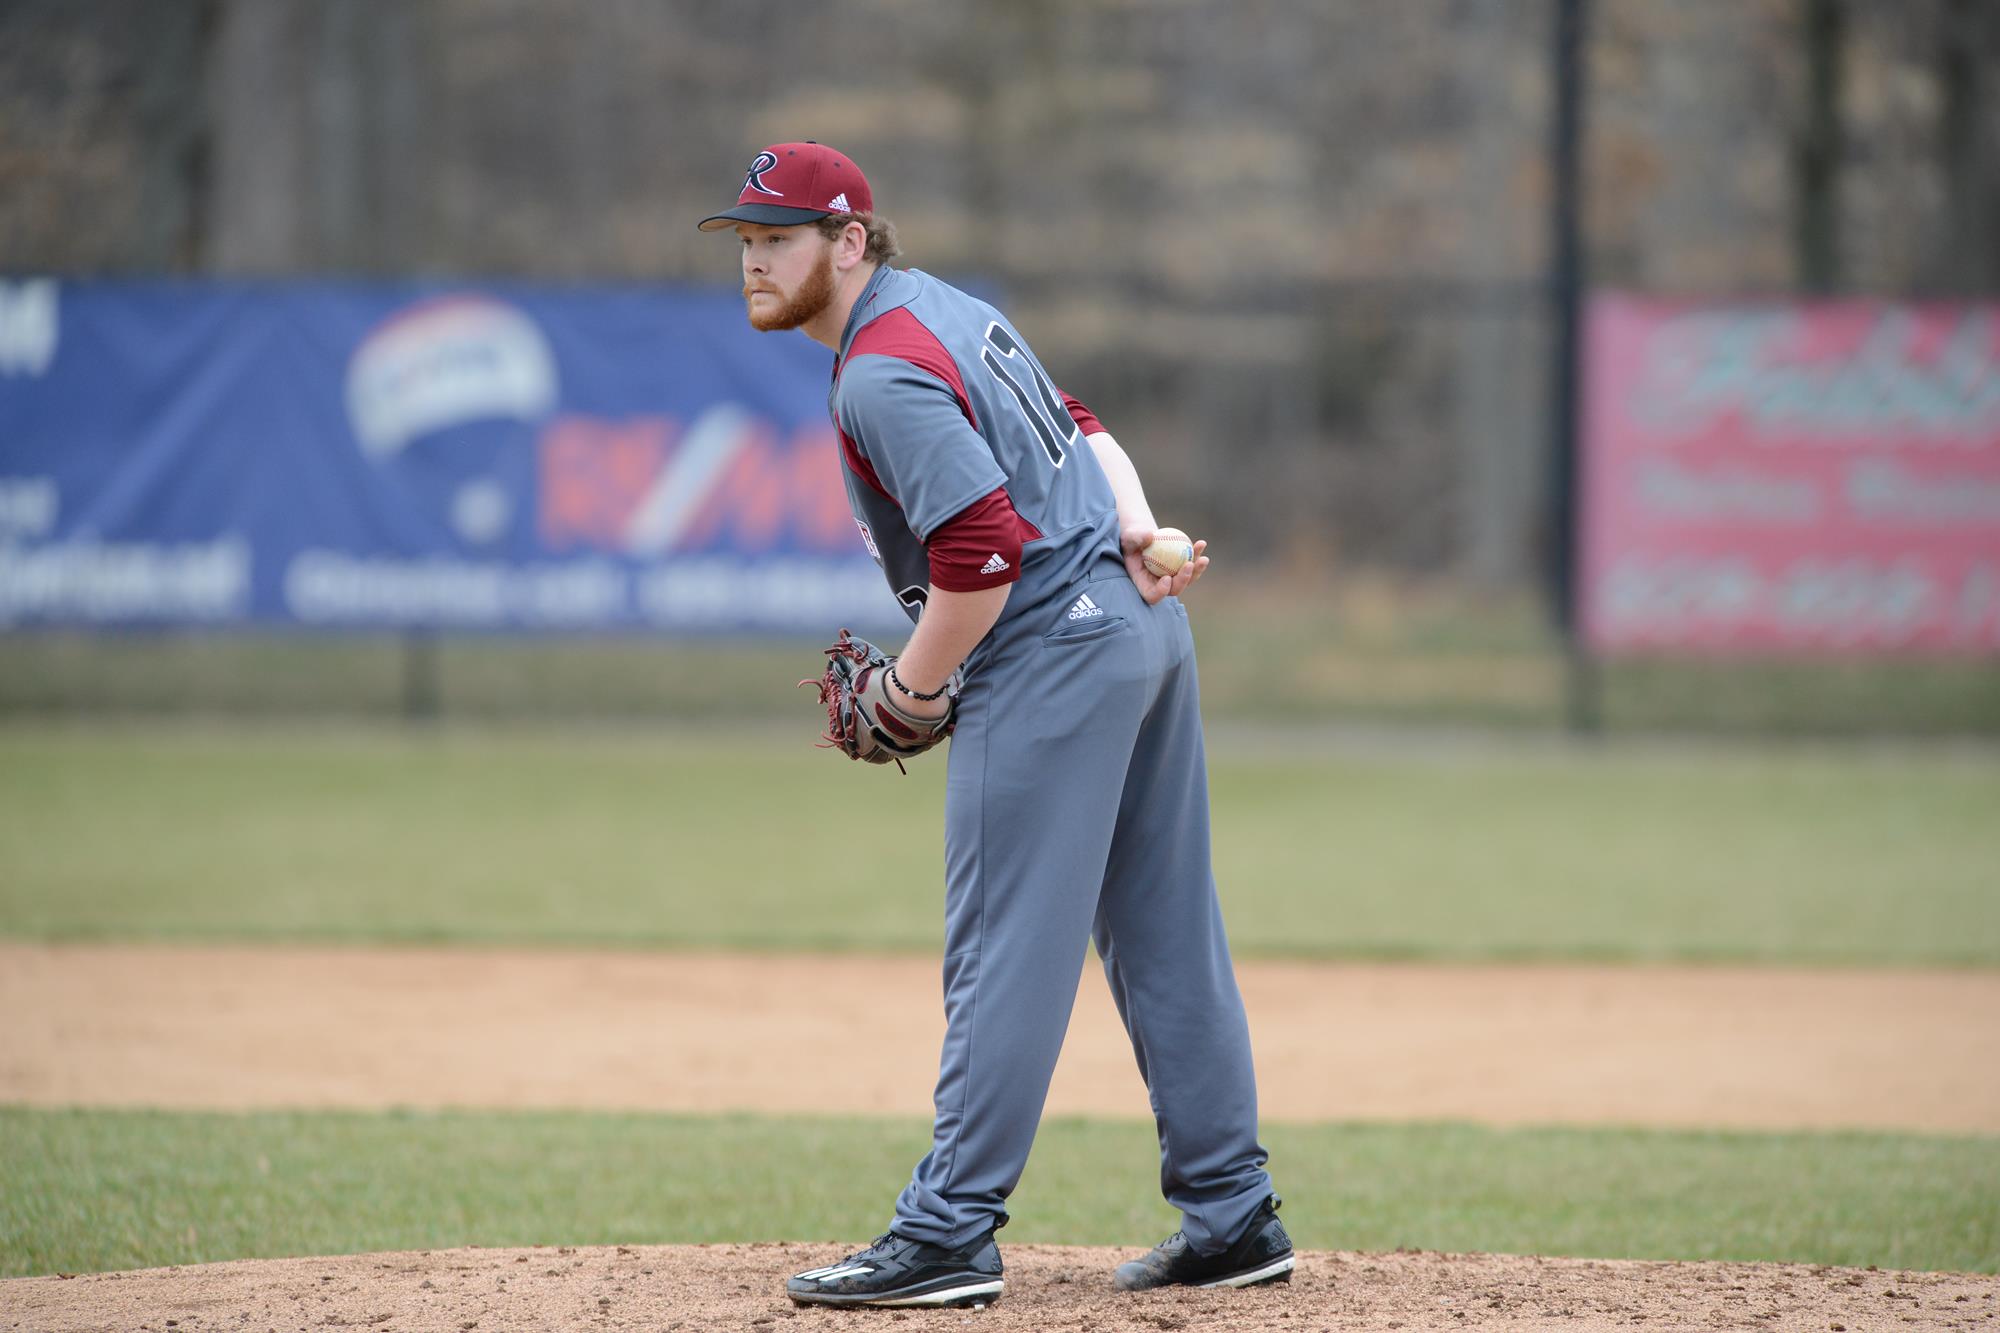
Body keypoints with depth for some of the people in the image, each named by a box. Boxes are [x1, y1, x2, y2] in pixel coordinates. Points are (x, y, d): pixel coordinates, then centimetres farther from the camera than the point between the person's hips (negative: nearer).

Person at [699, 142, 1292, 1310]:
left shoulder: (881, 379, -17)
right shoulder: (943, 304, 15)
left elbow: (980, 553, -24)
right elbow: (1079, 429, 19)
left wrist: (914, 689, -10)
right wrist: (1133, 527, 2)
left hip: (1052, 654, -10)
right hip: (1146, 623, 10)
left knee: (1005, 950, -8)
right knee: (1167, 936, 13)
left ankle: (949, 1234, -8)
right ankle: (1233, 1217, 18)